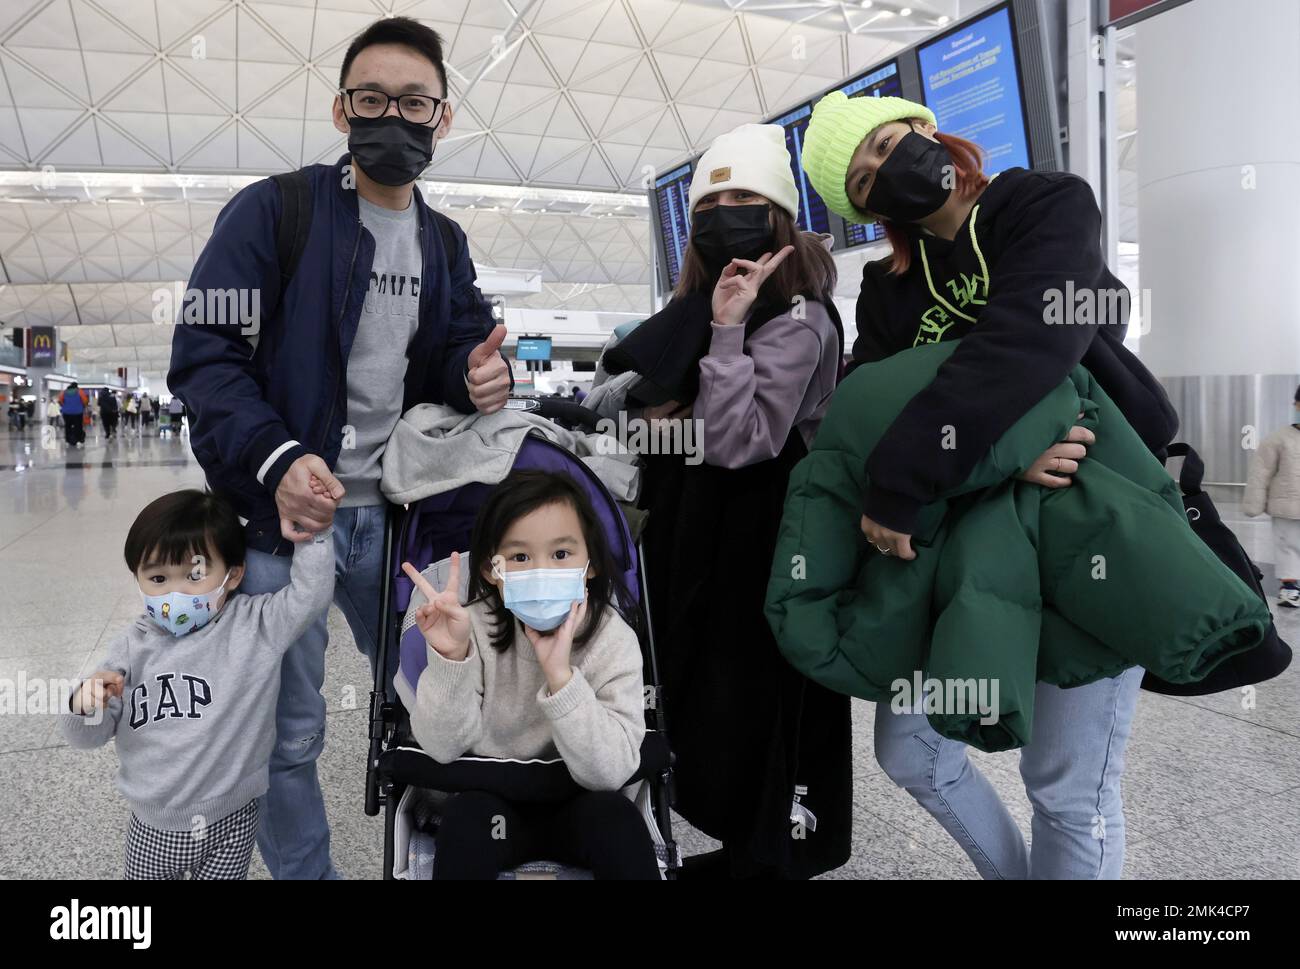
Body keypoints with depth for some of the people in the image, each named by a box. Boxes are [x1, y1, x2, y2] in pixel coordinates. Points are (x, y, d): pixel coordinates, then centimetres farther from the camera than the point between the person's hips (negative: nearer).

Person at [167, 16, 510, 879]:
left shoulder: (444, 242, 11)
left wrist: (480, 373, -13)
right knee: (288, 735, 7)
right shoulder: (272, 211, -6)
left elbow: (458, 347, 13)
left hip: (394, 515, 5)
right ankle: (304, 873, 30)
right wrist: (273, 459, -27)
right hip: (283, 511, -4)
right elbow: (203, 354, -11)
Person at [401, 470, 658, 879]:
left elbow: (611, 770, -27)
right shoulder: (475, 629, -14)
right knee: (467, 816, -29)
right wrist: (451, 657, -34)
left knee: (616, 817, -29)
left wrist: (560, 675, -39)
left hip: (576, 803, 0)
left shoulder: (612, 640, -18)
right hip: (489, 801, 1)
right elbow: (442, 747, -19)